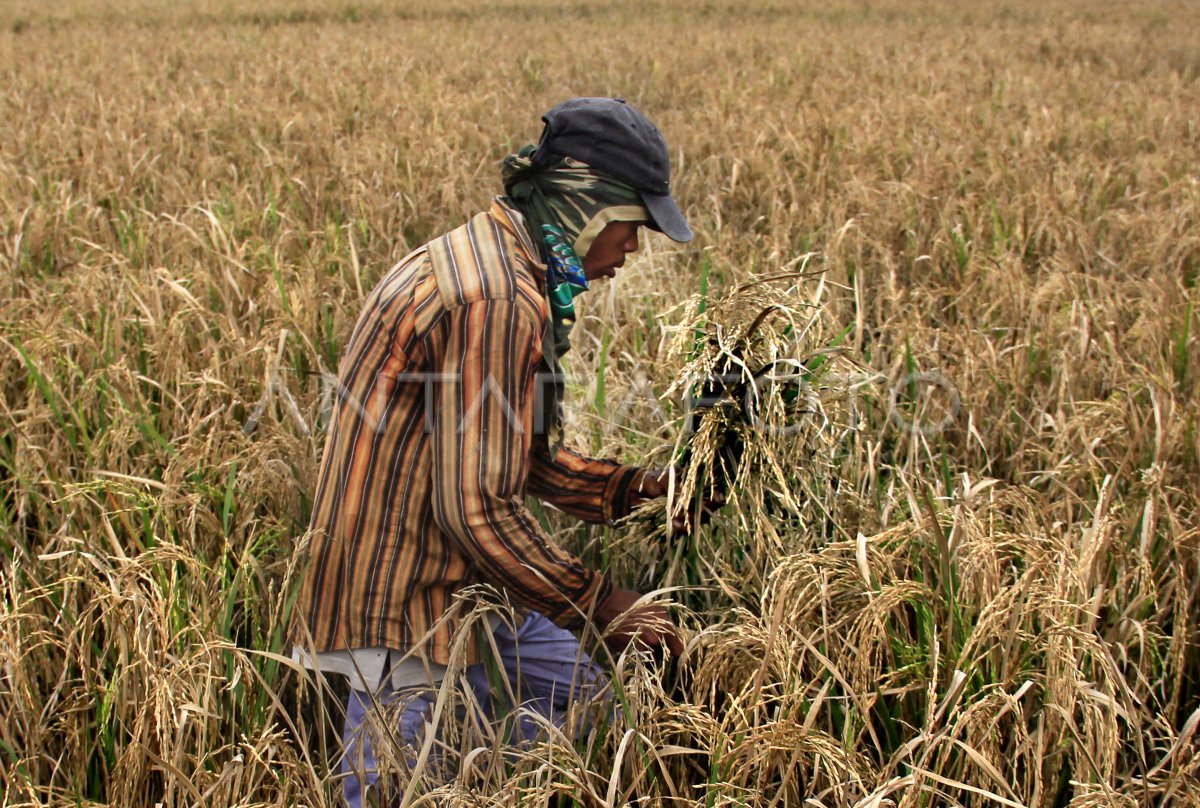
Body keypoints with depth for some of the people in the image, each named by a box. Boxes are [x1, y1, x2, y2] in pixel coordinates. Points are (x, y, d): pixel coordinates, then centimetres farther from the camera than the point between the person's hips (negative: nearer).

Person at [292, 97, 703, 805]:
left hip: (460, 586, 10)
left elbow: (525, 458, 16)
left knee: (578, 690, 19)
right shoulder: (495, 301, -24)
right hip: (409, 613, -10)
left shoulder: (488, 263, 10)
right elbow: (476, 508, -25)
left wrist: (641, 489, 8)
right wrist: (598, 604, -14)